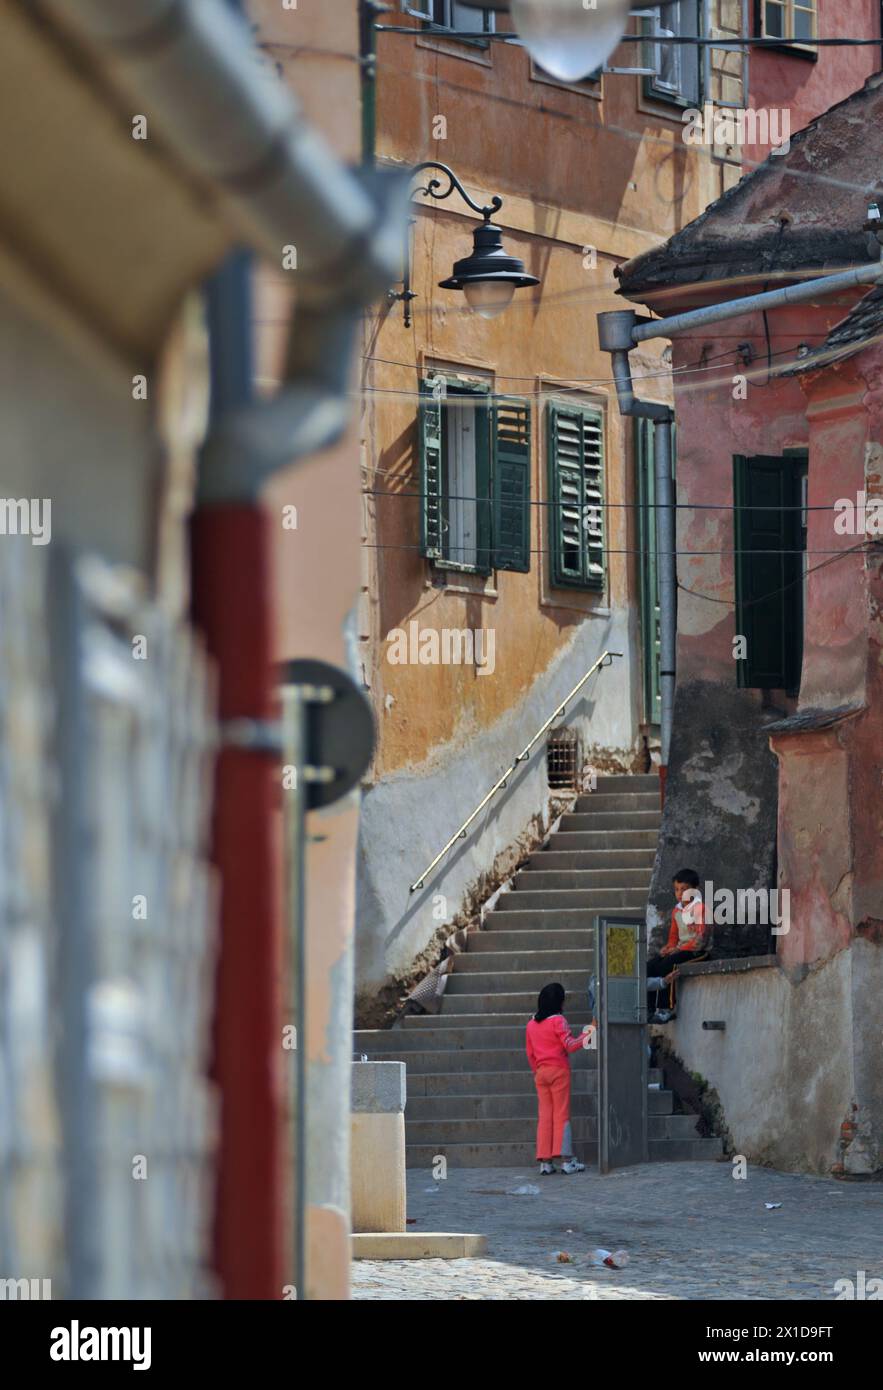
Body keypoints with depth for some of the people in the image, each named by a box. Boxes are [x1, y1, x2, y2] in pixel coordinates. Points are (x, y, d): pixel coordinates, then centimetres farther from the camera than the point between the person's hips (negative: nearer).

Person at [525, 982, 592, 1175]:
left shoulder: (532, 1024, 9)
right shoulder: (558, 1021, -10)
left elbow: (530, 1053, 14)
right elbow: (569, 1045, -17)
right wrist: (586, 1036, -8)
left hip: (541, 1072, 5)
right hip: (559, 1070, -5)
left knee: (544, 1115, 6)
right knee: (561, 1114, -3)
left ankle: (545, 1162, 2)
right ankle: (566, 1160, -4)